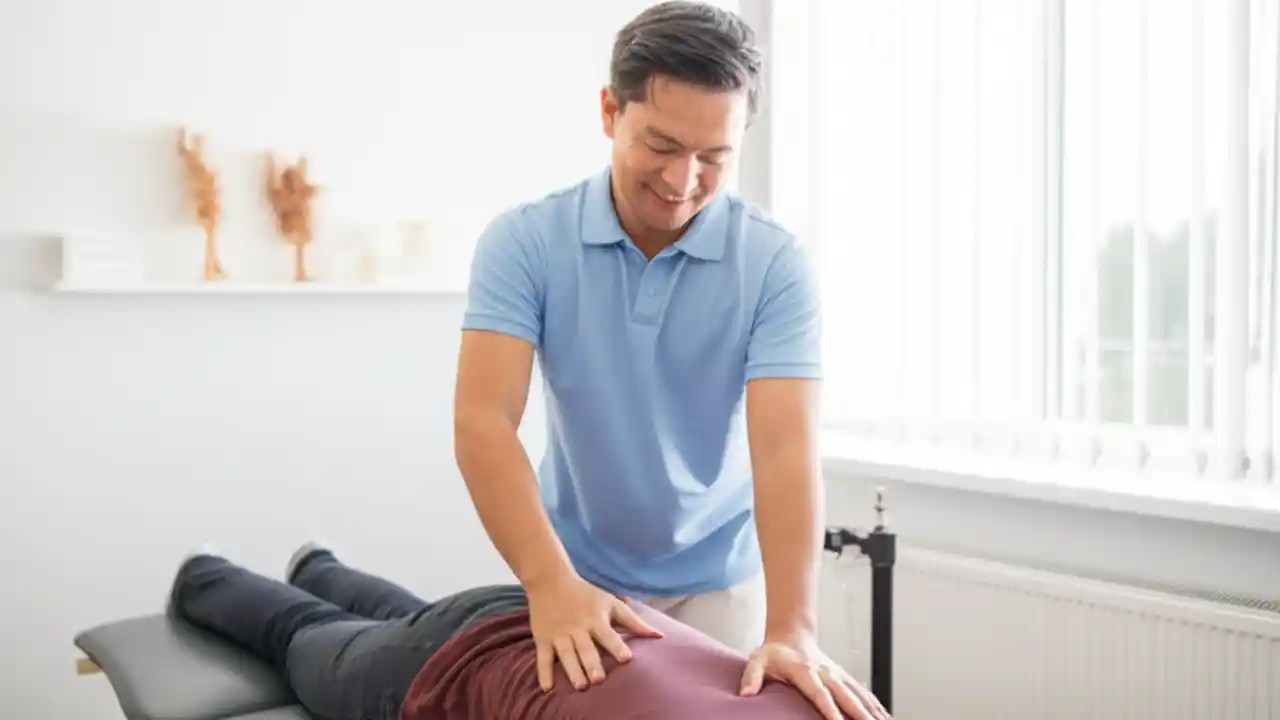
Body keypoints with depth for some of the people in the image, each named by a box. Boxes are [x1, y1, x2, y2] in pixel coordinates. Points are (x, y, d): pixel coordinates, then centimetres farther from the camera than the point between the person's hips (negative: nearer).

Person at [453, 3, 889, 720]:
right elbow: (483, 421, -26)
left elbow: (786, 447, -27)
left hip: (717, 578, 0)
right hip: (578, 575, 0)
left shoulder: (775, 262, -18)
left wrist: (792, 629, -39)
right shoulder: (523, 242, -18)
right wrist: (551, 583, -40)